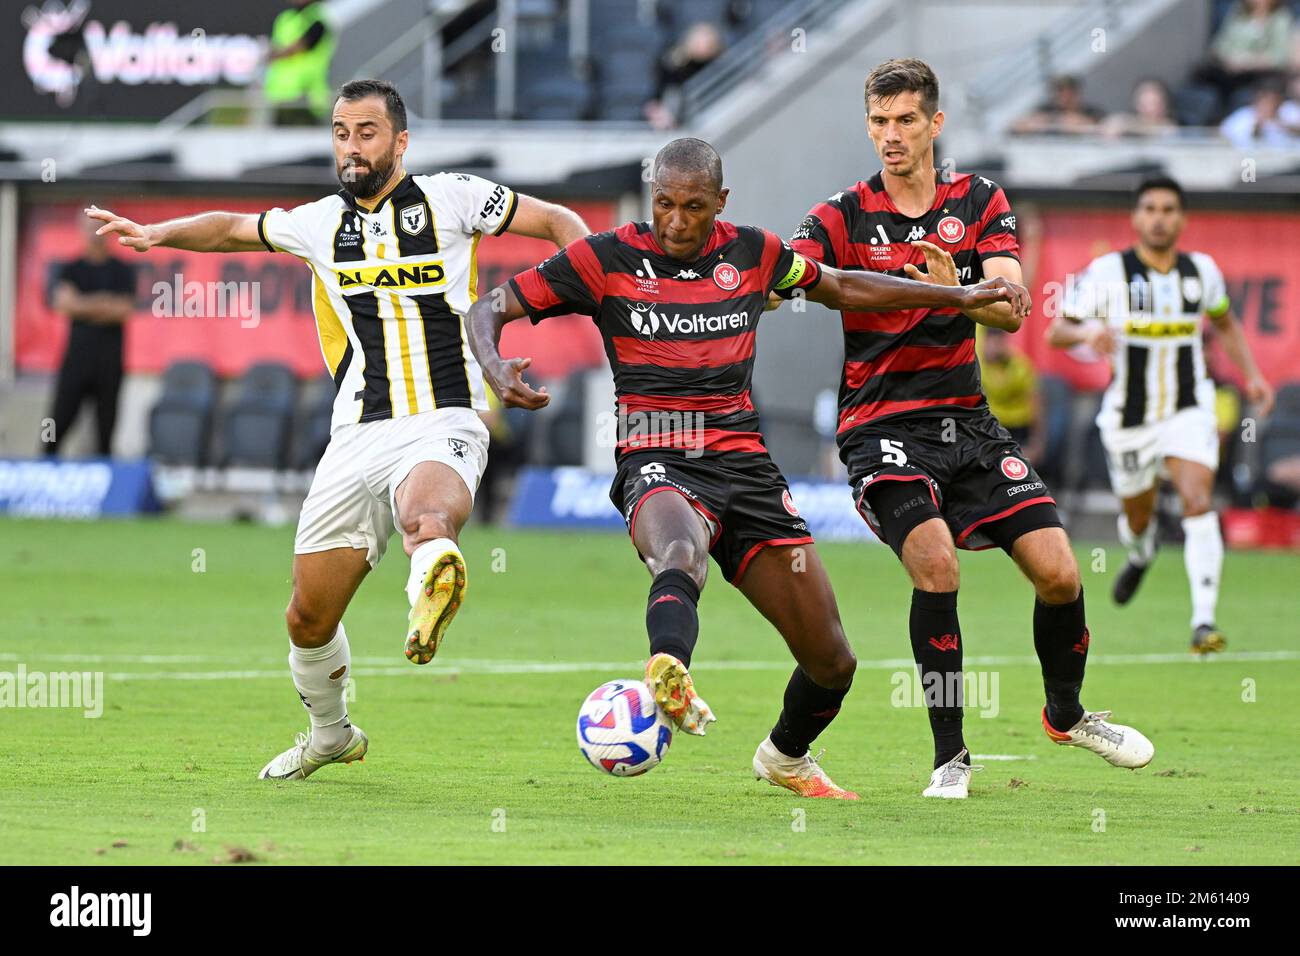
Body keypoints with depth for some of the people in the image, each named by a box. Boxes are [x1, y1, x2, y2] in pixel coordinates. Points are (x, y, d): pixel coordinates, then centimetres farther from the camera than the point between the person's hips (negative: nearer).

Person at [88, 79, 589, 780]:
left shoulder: (449, 199, 3)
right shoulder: (321, 223, 15)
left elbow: (558, 223, 10)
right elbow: (232, 229, 31)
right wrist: (157, 233, 15)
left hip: (443, 426, -4)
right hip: (359, 436, 4)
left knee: (427, 518, -41)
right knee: (309, 618, 7)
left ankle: (429, 591, -73)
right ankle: (329, 734, 33)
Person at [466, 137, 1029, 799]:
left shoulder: (752, 254, 9)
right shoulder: (605, 259, -1)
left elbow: (842, 288, 25)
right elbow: (490, 310, 2)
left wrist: (965, 296, 24)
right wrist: (495, 370, -21)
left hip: (744, 464, 4)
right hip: (657, 464, -4)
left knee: (831, 662, 1)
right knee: (681, 553, -42)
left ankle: (785, 758, 32)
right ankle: (669, 679, -72)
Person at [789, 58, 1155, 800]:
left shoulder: (980, 203, 5)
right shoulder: (843, 217, -1)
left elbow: (1011, 310, -8)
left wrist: (956, 291, -29)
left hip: (969, 423, 3)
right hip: (884, 426, -3)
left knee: (1058, 573, -6)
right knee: (936, 565, -26)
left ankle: (1067, 713, 23)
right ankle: (950, 754, -12)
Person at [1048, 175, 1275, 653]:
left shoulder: (1201, 271, 1)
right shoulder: (1106, 272, -9)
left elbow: (1225, 323, 21)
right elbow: (1056, 332, -11)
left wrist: (1252, 375, 10)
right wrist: (1087, 331, -33)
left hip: (1189, 412, 0)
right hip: (1129, 417, 0)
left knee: (1198, 501, -22)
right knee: (1137, 517, 15)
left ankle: (1204, 621, -26)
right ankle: (1141, 555, 55)